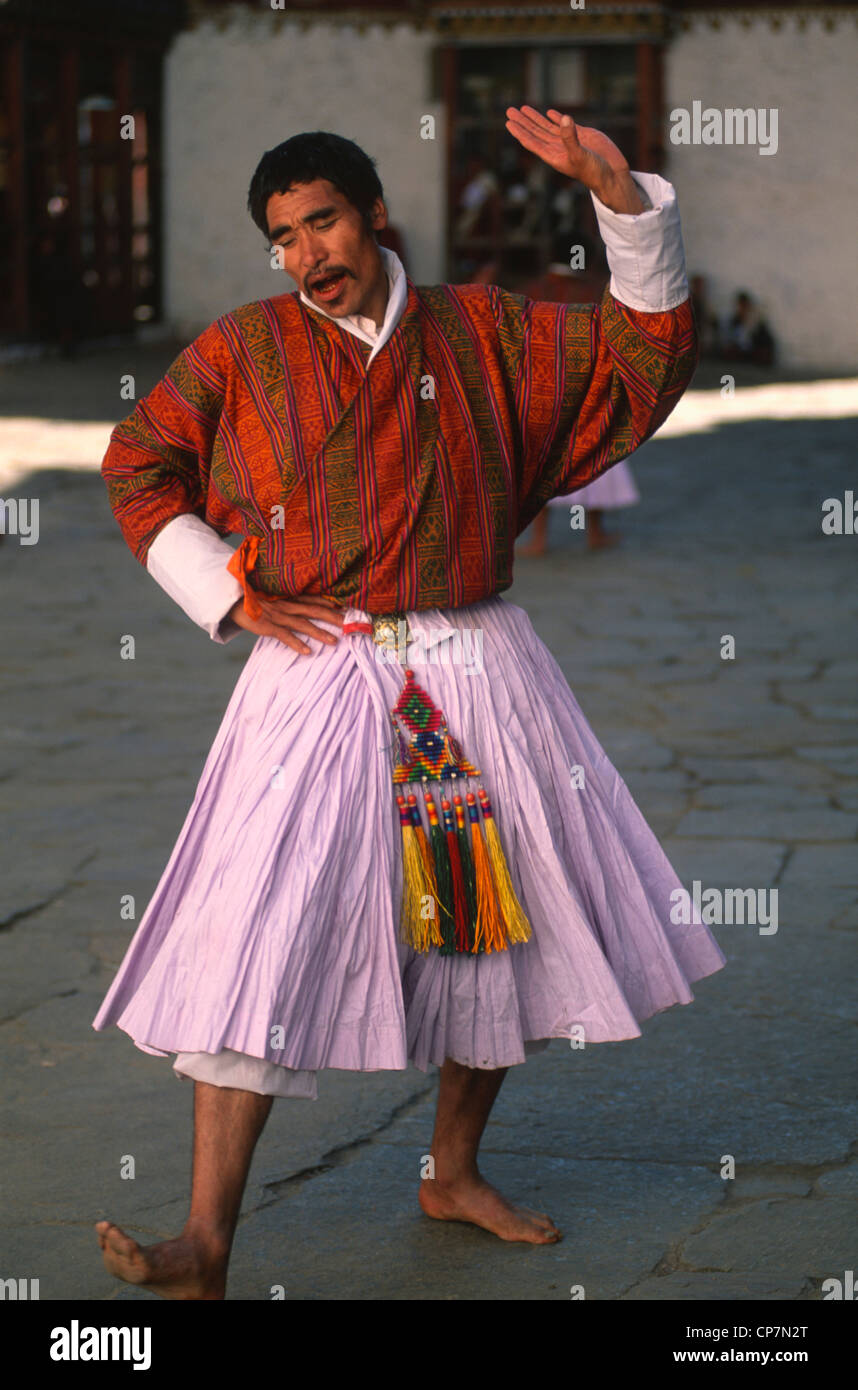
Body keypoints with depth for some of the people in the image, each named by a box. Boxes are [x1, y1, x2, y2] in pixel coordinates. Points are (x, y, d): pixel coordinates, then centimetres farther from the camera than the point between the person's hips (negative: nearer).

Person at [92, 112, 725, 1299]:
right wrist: (229, 597, -1)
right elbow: (137, 465, 10)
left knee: (502, 921, 12)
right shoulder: (244, 349, 3)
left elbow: (647, 348, 6)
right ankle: (206, 1247, -14)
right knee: (260, 946, -14)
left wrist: (621, 197, -7)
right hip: (321, 677, -3)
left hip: (479, 676, 3)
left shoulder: (479, 332, 6)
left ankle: (454, 1173, 33)